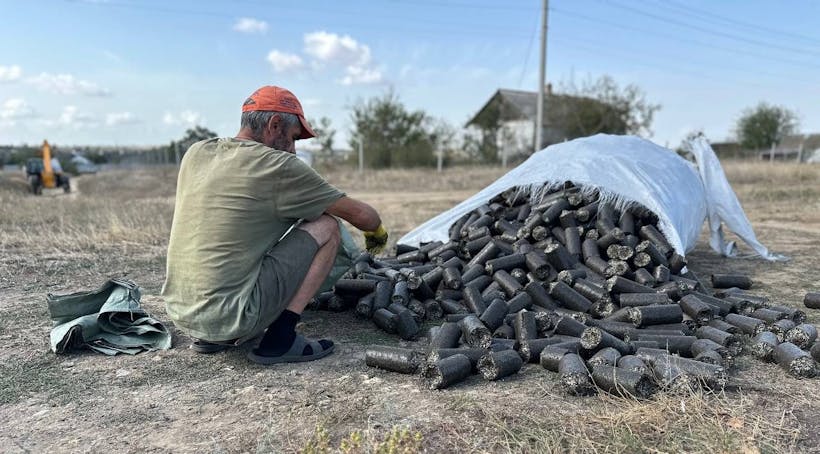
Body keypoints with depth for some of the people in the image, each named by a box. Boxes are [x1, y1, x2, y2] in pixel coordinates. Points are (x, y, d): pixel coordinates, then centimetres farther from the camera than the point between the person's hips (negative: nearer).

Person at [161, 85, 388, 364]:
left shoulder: (195, 154, 8)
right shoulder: (280, 166, -9)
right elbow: (360, 214, -1)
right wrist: (377, 231, 21)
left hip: (178, 313, 7)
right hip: (228, 315, -7)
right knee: (327, 225, 1)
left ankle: (211, 338, 19)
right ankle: (280, 338, -2)